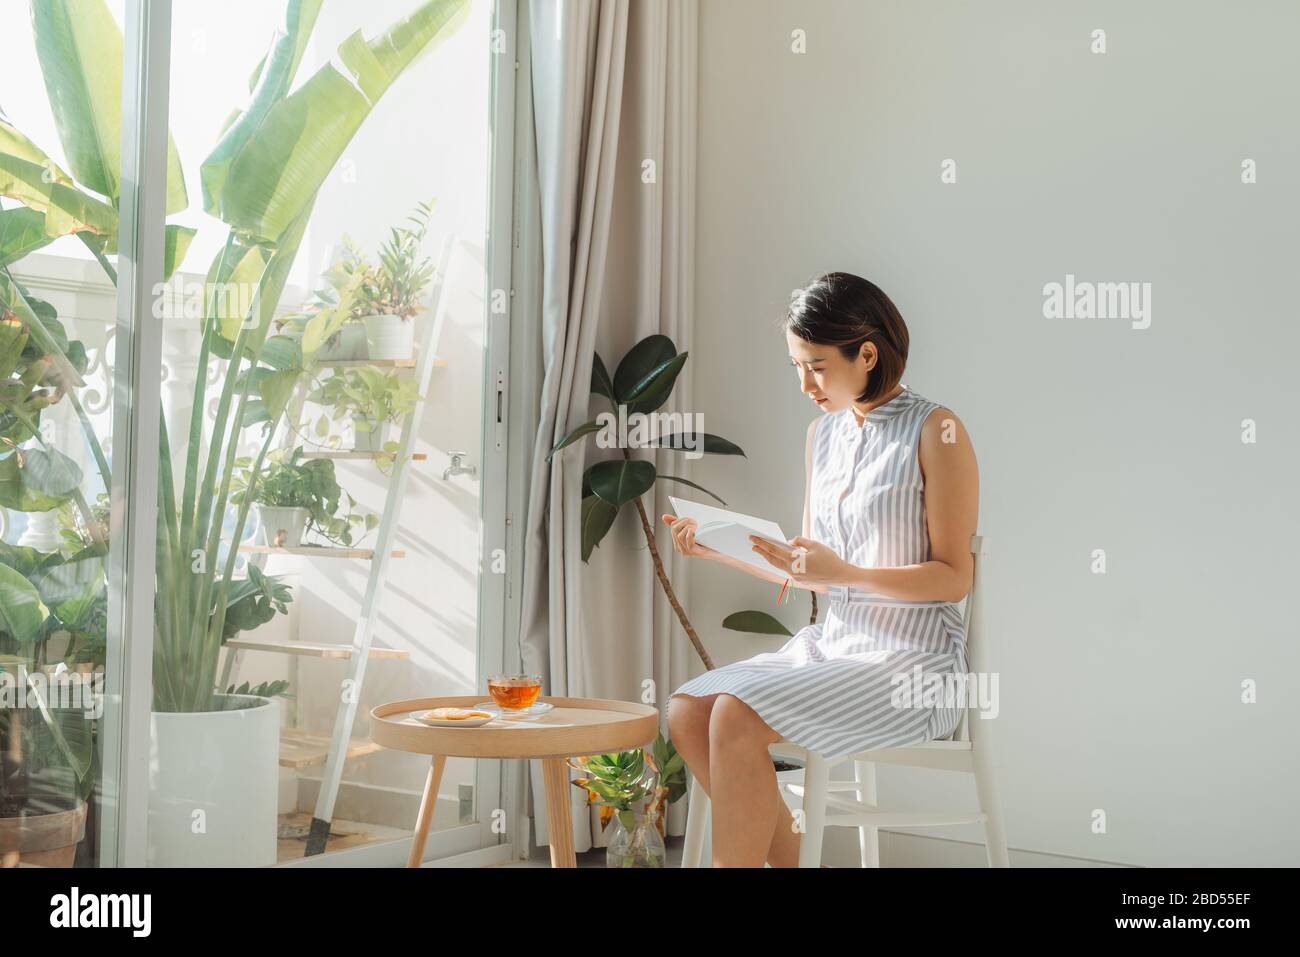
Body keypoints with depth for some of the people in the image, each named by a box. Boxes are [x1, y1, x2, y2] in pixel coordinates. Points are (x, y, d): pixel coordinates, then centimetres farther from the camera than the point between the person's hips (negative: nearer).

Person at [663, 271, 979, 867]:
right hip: (833, 642, 8)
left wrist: (846, 573, -23)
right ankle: (790, 855, 1)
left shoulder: (935, 432, -9)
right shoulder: (823, 434, 12)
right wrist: (718, 547, 3)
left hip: (912, 662, -7)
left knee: (736, 718, -26)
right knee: (686, 711, -12)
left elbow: (954, 577, -11)